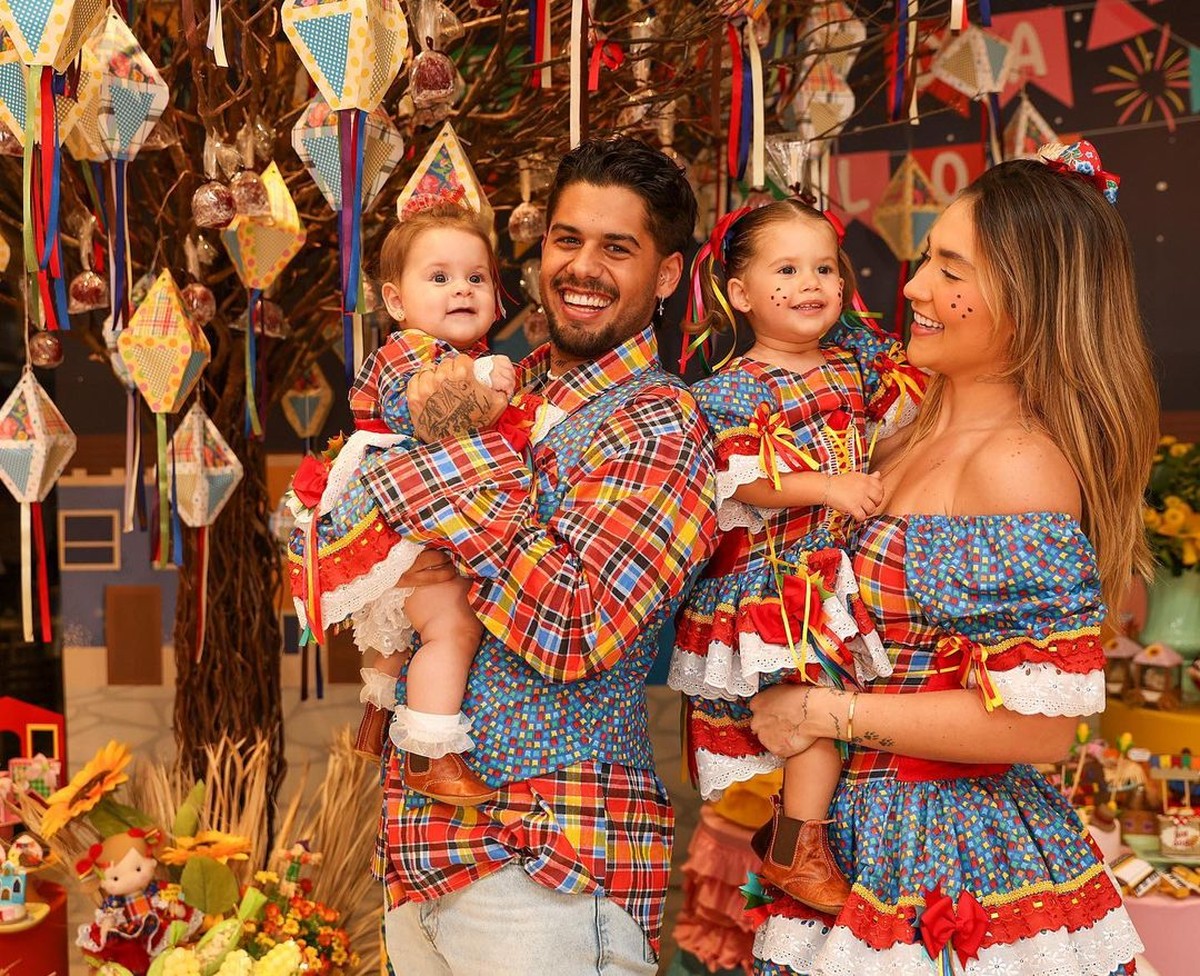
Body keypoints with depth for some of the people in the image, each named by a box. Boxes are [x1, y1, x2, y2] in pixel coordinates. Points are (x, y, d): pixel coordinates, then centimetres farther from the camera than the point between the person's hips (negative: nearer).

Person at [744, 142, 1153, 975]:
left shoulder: (1019, 463, -20)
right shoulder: (913, 429, 5)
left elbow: (1039, 724, -22)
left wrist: (823, 713, -17)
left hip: (948, 863, -8)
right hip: (865, 834, 8)